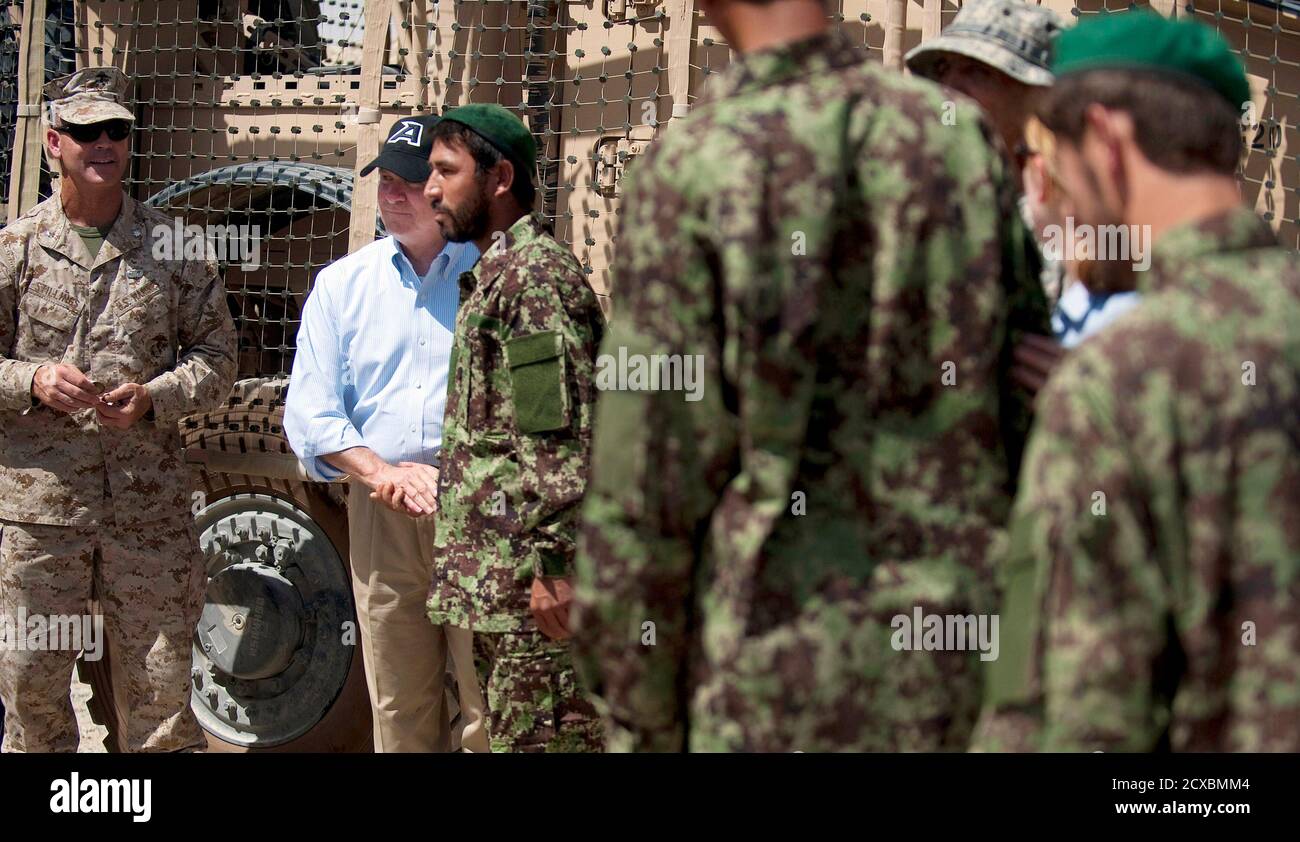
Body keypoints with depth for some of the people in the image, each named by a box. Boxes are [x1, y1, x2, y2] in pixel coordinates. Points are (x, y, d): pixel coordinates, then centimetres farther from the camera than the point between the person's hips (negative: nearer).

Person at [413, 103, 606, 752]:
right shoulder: (495, 275, 21)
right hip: (497, 576, 11)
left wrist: (554, 564, -23)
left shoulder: (535, 271, -11)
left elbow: (562, 433, -20)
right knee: (508, 735, 13)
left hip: (529, 579, -11)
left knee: (535, 739, -9)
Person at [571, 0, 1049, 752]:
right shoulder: (964, 136, 2)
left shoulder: (692, 169, -9)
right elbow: (1031, 405, 7)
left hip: (781, 651, -4)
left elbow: (648, 470, -8)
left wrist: (639, 719, 1)